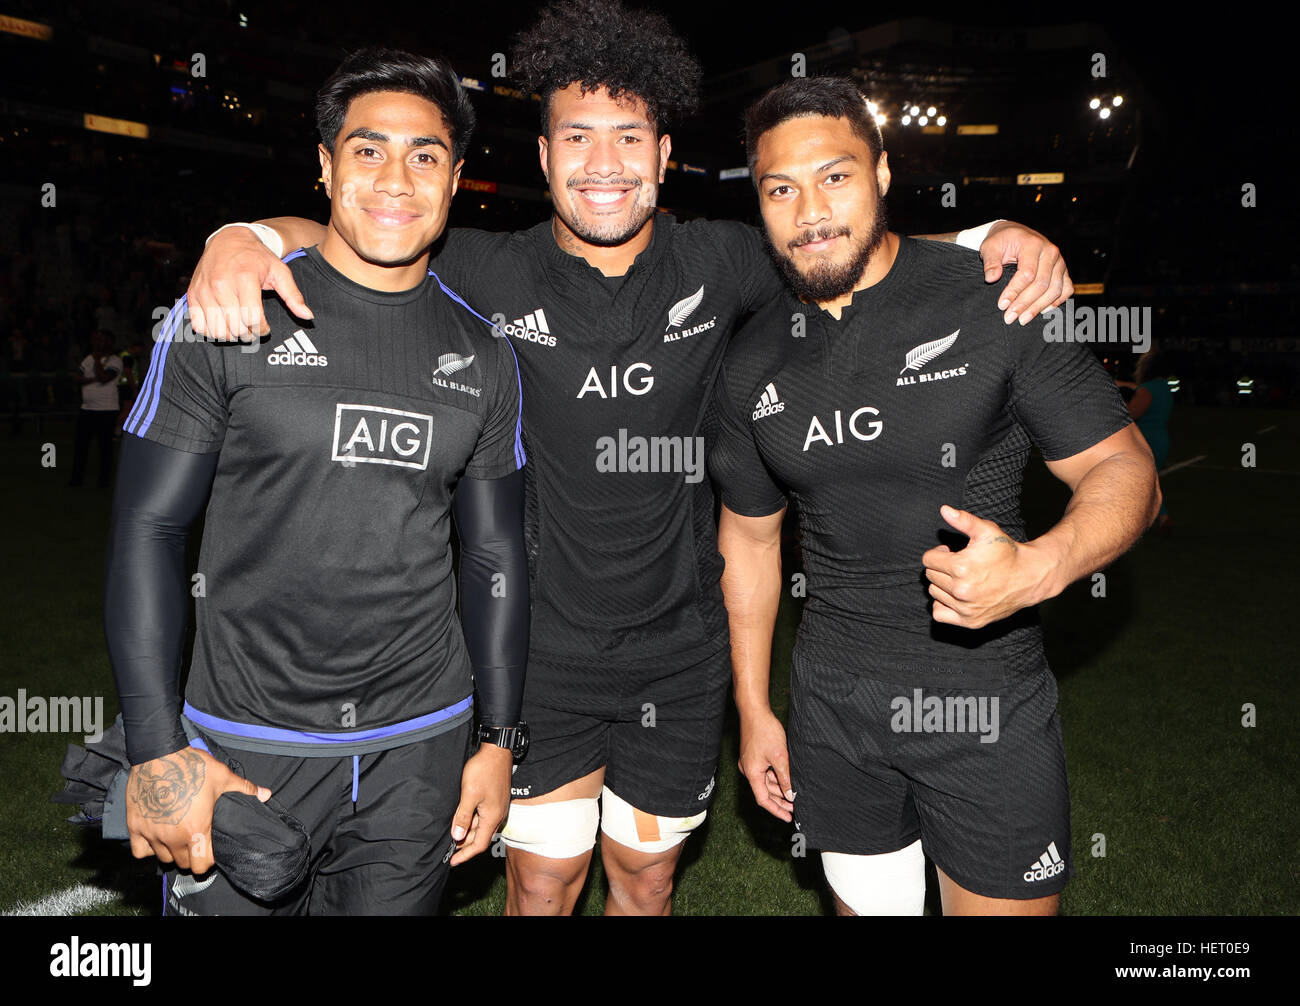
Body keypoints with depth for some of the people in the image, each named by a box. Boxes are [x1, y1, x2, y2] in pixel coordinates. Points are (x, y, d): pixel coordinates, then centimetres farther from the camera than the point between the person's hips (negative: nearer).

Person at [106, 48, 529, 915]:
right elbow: (149, 528, -6)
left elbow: (494, 557, 7)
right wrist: (157, 749, -12)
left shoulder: (483, 355, 3)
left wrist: (498, 739, 6)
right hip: (247, 741, -2)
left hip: (421, 746, 3)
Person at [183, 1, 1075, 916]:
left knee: (647, 876, 21)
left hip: (681, 651, 2)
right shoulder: (490, 275, -9)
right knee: (542, 882, 13)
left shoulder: (716, 264, -5)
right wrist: (243, 240, -27)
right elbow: (332, 238, -5)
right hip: (541, 648, -1)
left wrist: (996, 236, -13)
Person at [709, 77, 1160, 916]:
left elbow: (1123, 467, -8)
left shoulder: (994, 299, -11)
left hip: (988, 699, -3)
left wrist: (1037, 570, -29)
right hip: (835, 704, 4)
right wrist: (754, 710, 12)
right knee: (864, 901, 18)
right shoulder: (754, 362, 2)